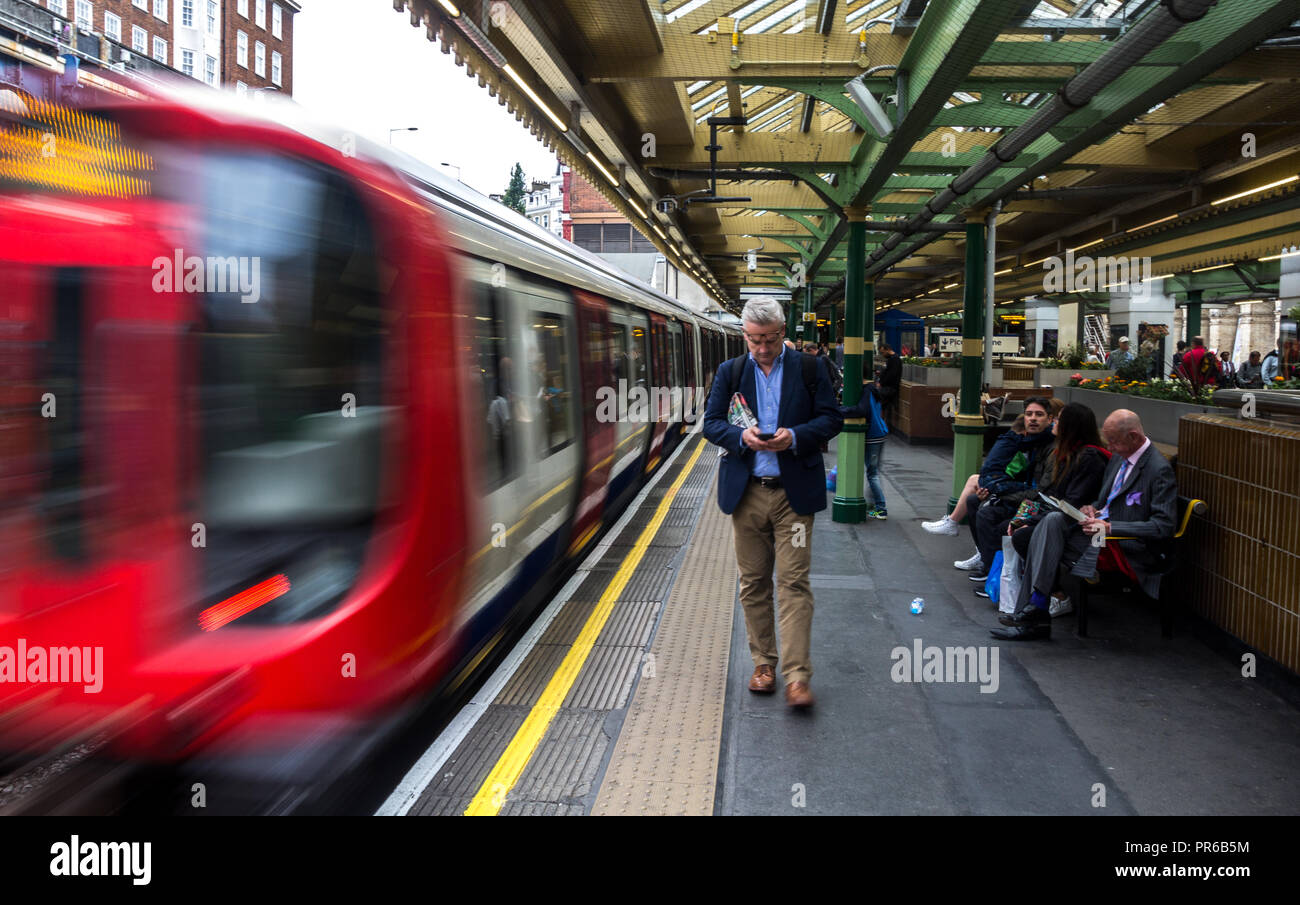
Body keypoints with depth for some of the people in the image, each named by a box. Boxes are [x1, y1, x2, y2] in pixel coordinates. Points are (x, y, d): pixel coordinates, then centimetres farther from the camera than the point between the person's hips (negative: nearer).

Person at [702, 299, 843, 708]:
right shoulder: (729, 372, 8)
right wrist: (741, 436, -15)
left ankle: (797, 676, -2)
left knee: (794, 582, -5)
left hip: (794, 492, -2)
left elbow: (831, 418, 2)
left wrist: (794, 436, -16)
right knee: (753, 582, 9)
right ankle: (763, 663, 22)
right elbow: (711, 423, 5)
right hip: (746, 492, 2)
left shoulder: (809, 368, 3)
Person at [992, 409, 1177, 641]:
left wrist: (1110, 527, -23)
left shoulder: (1160, 470, -13)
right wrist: (1091, 509, 2)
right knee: (1053, 520, -18)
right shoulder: (1119, 457, 13)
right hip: (1100, 529, 8)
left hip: (1130, 549, -8)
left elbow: (1163, 526, -19)